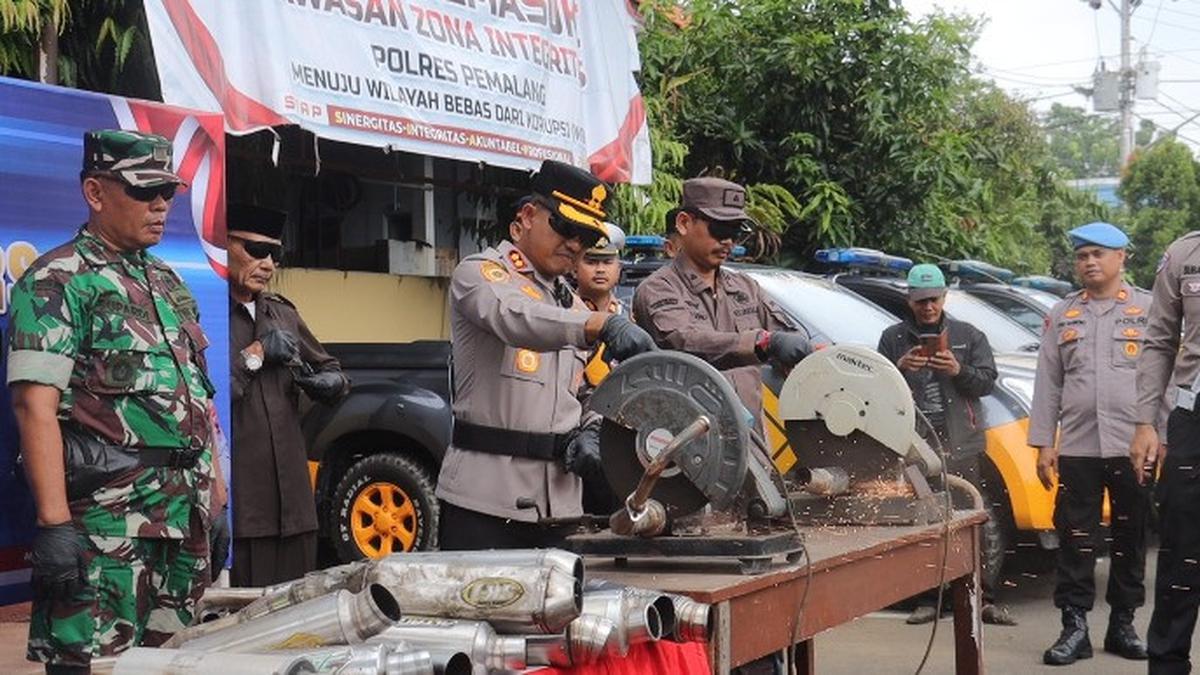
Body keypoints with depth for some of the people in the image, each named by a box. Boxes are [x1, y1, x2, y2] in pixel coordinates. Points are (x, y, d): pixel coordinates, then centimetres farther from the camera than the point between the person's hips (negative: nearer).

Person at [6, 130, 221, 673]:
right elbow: (35, 405, -15)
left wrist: (216, 494, 17)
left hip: (187, 513, 8)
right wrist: (53, 524, -22)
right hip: (106, 517, -8)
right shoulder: (58, 282, -7)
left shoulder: (168, 283, 18)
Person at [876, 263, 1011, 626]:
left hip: (961, 446, 0)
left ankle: (983, 598, 4)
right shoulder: (893, 338, 13)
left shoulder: (968, 336, 13)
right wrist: (899, 369, -11)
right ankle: (926, 601, 8)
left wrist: (959, 371, -12)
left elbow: (987, 380, 7)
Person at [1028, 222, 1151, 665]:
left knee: (1131, 538, 6)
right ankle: (1074, 627, 4)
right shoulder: (1062, 315, 13)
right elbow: (1048, 383, 11)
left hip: (1134, 446, -1)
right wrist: (1043, 443, 5)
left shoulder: (1148, 309, 6)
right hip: (1077, 447, 1)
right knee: (1075, 539, -1)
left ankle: (1123, 624, 17)